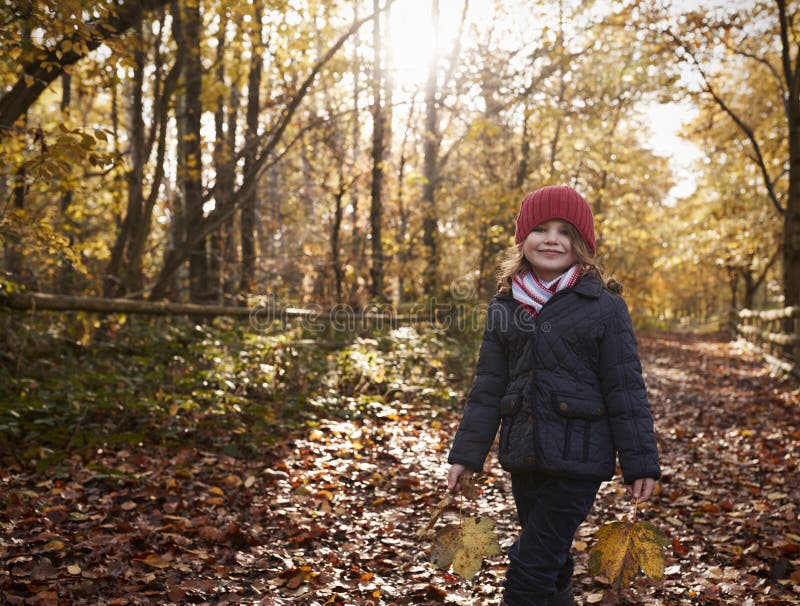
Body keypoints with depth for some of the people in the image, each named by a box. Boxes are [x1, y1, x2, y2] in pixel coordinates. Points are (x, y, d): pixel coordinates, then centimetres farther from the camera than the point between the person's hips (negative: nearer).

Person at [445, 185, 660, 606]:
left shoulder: (603, 308, -6)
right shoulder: (504, 306, 6)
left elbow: (626, 390, -4)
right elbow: (488, 386, 9)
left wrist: (640, 462, -4)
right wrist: (467, 453, 8)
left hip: (577, 460, -4)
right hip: (524, 457, 5)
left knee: (529, 572, -6)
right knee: (552, 562, 18)